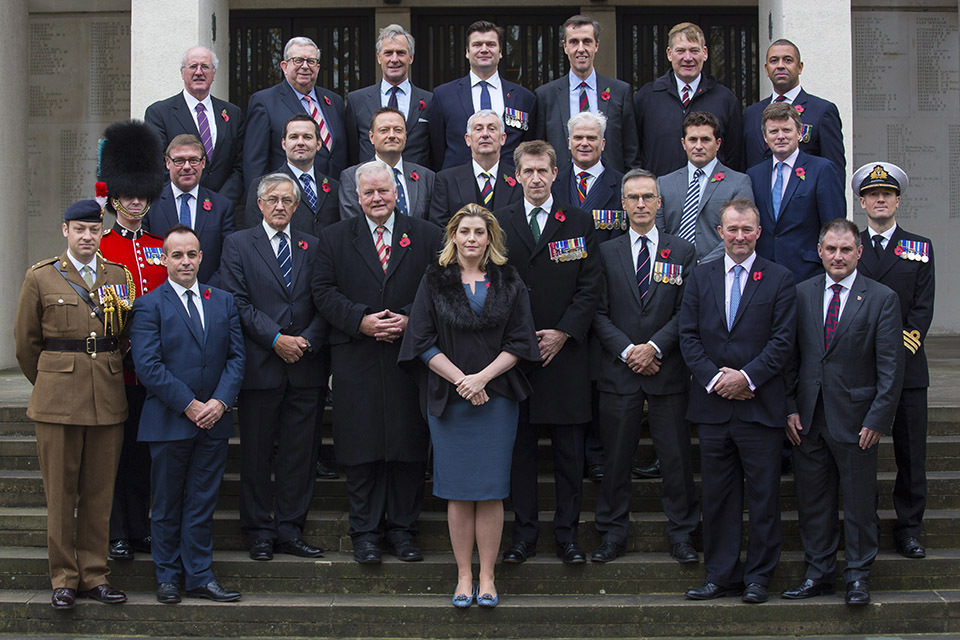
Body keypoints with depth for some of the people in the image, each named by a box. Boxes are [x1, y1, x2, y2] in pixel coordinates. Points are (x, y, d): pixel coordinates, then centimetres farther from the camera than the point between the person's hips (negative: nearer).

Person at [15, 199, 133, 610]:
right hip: (58, 402, -2)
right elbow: (25, 342, 8)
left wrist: (105, 375, 14)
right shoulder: (41, 278, 2)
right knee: (60, 493, 2)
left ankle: (94, 575, 16)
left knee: (100, 492, 7)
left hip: (108, 399, 2)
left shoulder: (119, 276, 8)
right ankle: (64, 579, 11)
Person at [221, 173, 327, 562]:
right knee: (256, 454, 3)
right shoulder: (238, 245, 5)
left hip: (305, 366, 3)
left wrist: (307, 341, -8)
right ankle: (259, 533, 12)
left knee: (300, 453, 4)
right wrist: (276, 339, -12)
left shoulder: (312, 247, 13)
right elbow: (239, 303, -4)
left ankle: (290, 531, 13)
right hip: (260, 366, -2)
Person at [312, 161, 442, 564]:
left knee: (409, 446, 3)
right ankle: (366, 533, 9)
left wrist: (409, 320, -10)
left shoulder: (426, 236, 9)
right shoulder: (335, 237, 9)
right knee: (361, 447, 0)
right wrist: (361, 320, -11)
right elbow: (324, 292, 3)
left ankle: (402, 529, 14)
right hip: (356, 361, 0)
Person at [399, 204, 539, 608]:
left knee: (490, 491, 0)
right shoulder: (435, 281, 4)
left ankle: (487, 578, 7)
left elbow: (520, 341, 2)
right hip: (448, 399, 0)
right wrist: (460, 379, -11)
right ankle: (464, 576, 10)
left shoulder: (508, 282, 7)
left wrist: (483, 376, -12)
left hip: (497, 398, 1)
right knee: (458, 492, 2)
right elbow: (422, 341, -1)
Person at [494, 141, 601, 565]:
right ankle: (524, 534, 12)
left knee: (569, 453, 3)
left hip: (564, 351, 0)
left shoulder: (579, 222, 6)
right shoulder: (499, 222, 8)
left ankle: (567, 536, 12)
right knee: (519, 447, 4)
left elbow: (590, 287, 1)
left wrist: (562, 332, -9)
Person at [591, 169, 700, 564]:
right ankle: (613, 534, 14)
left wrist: (654, 347, -11)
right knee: (616, 456, 4)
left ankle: (681, 534, 14)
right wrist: (628, 351, -9)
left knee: (676, 456, 3)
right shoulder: (606, 252, 8)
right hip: (619, 370, 0)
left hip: (667, 370, 0)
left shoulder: (682, 251, 7)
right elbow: (599, 313, 3)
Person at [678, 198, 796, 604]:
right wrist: (714, 378, -9)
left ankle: (758, 576, 13)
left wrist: (747, 377, -15)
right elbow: (689, 336, 5)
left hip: (761, 405, -2)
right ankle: (721, 576, 16)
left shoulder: (780, 279, 2)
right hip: (712, 404, 3)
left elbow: (783, 341, -4)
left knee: (763, 495, 2)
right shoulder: (700, 278, 11)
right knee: (717, 496, 8)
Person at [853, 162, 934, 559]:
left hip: (906, 366, 1)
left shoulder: (920, 248, 11)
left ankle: (909, 527, 10)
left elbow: (923, 307, 3)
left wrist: (902, 347, -10)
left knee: (911, 451, 2)